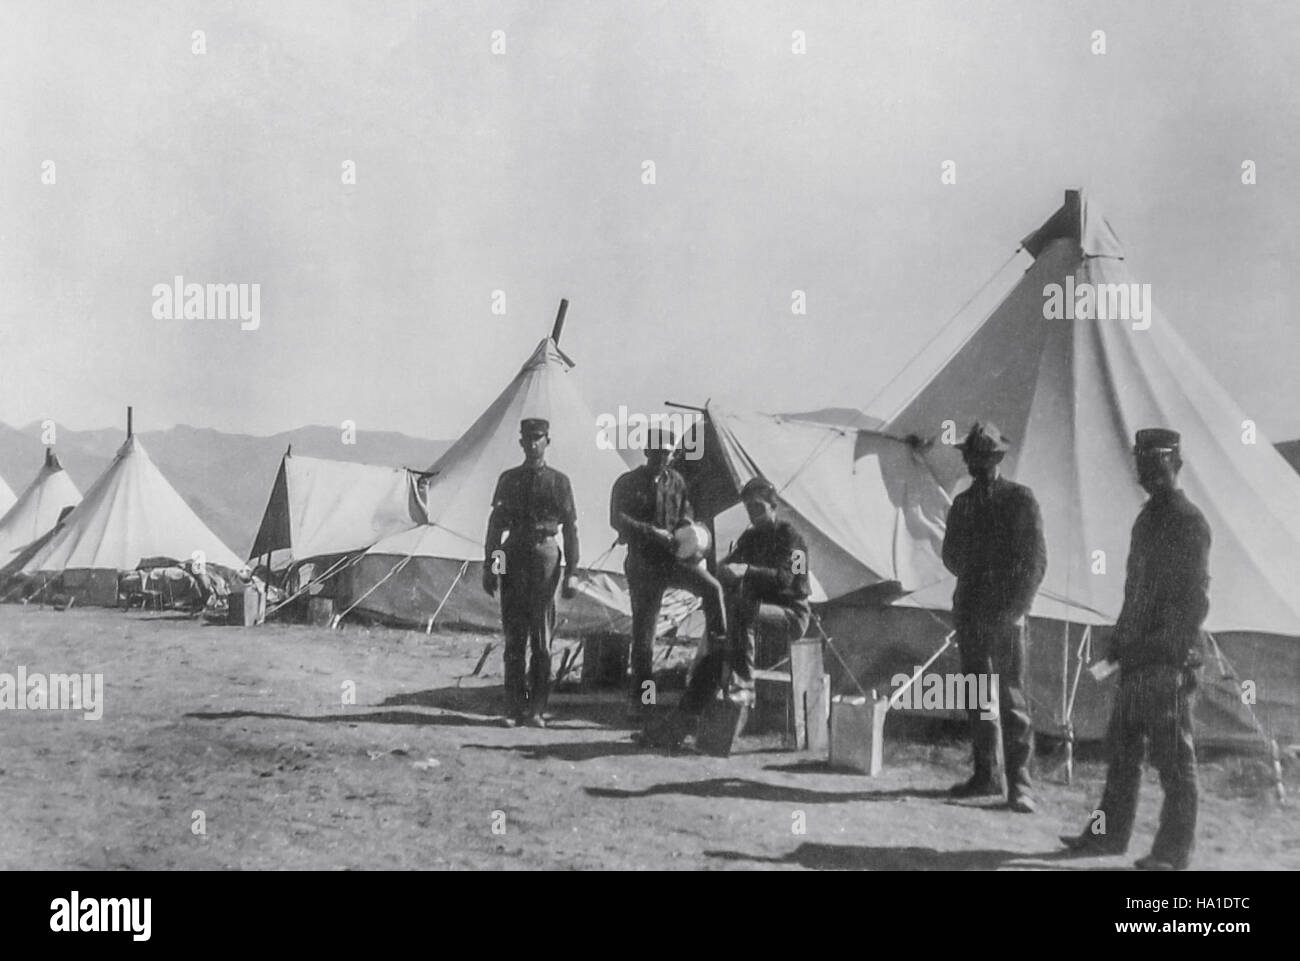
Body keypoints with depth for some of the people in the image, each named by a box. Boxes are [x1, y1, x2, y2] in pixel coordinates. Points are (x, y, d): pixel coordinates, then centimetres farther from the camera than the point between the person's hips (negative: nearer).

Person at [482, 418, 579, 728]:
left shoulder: (558, 481, 5)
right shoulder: (508, 479, 10)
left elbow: (570, 528, 4)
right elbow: (495, 523, 11)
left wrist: (572, 572, -2)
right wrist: (489, 566, 5)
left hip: (544, 554, -2)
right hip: (514, 556, 2)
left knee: (541, 637, -1)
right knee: (514, 637, 3)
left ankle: (536, 709, 5)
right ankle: (514, 708, 10)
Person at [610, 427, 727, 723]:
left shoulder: (676, 481, 10)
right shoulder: (627, 483, -2)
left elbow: (686, 514, 19)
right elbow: (617, 519, -14)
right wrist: (651, 531, -24)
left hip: (674, 558, 3)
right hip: (643, 563, -3)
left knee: (712, 587, -27)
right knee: (643, 633, 1)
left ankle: (719, 644, -13)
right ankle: (639, 701, 10)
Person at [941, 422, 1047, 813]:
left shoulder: (1020, 499, -2)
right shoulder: (962, 502, 15)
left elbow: (1035, 560, -6)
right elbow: (952, 556, 19)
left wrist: (1014, 607, -13)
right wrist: (972, 575, 0)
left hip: (1005, 613, -6)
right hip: (969, 611, 6)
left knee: (1011, 694, -8)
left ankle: (1020, 783, -6)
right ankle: (986, 774, 17)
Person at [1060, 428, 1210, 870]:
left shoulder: (1189, 521, -9)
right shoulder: (1147, 517, 16)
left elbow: (1195, 597, -14)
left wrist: (1175, 653, -19)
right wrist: (1120, 640, 15)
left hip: (1170, 660, -8)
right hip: (1138, 657, 8)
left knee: (1174, 758, -1)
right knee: (1122, 750, 13)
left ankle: (1173, 852, 5)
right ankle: (1109, 833, 22)